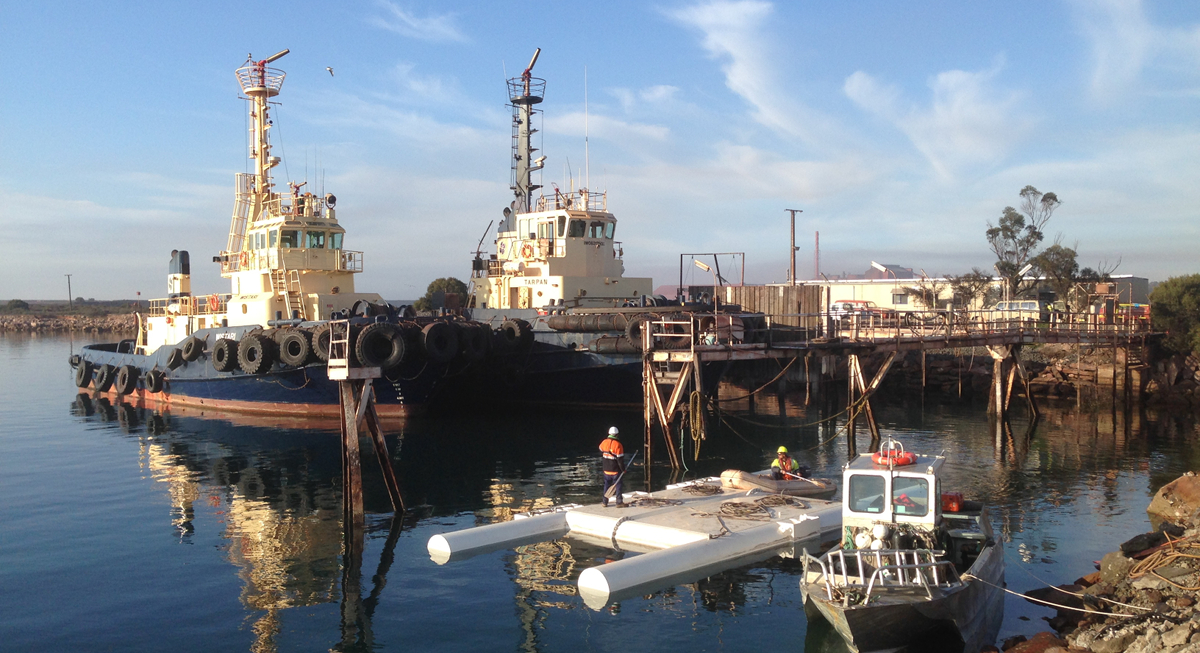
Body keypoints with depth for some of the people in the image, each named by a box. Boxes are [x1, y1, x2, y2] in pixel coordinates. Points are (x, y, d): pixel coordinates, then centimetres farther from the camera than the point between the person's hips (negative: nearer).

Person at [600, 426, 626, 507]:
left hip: (606, 469, 5)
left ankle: (604, 502, 19)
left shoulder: (604, 442, -2)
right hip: (616, 470, -5)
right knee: (617, 486, 5)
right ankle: (619, 502, 7)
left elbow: (601, 453, 15)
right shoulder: (617, 445, -18)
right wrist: (623, 469, -4)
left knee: (606, 485, 15)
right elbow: (620, 459, -15)